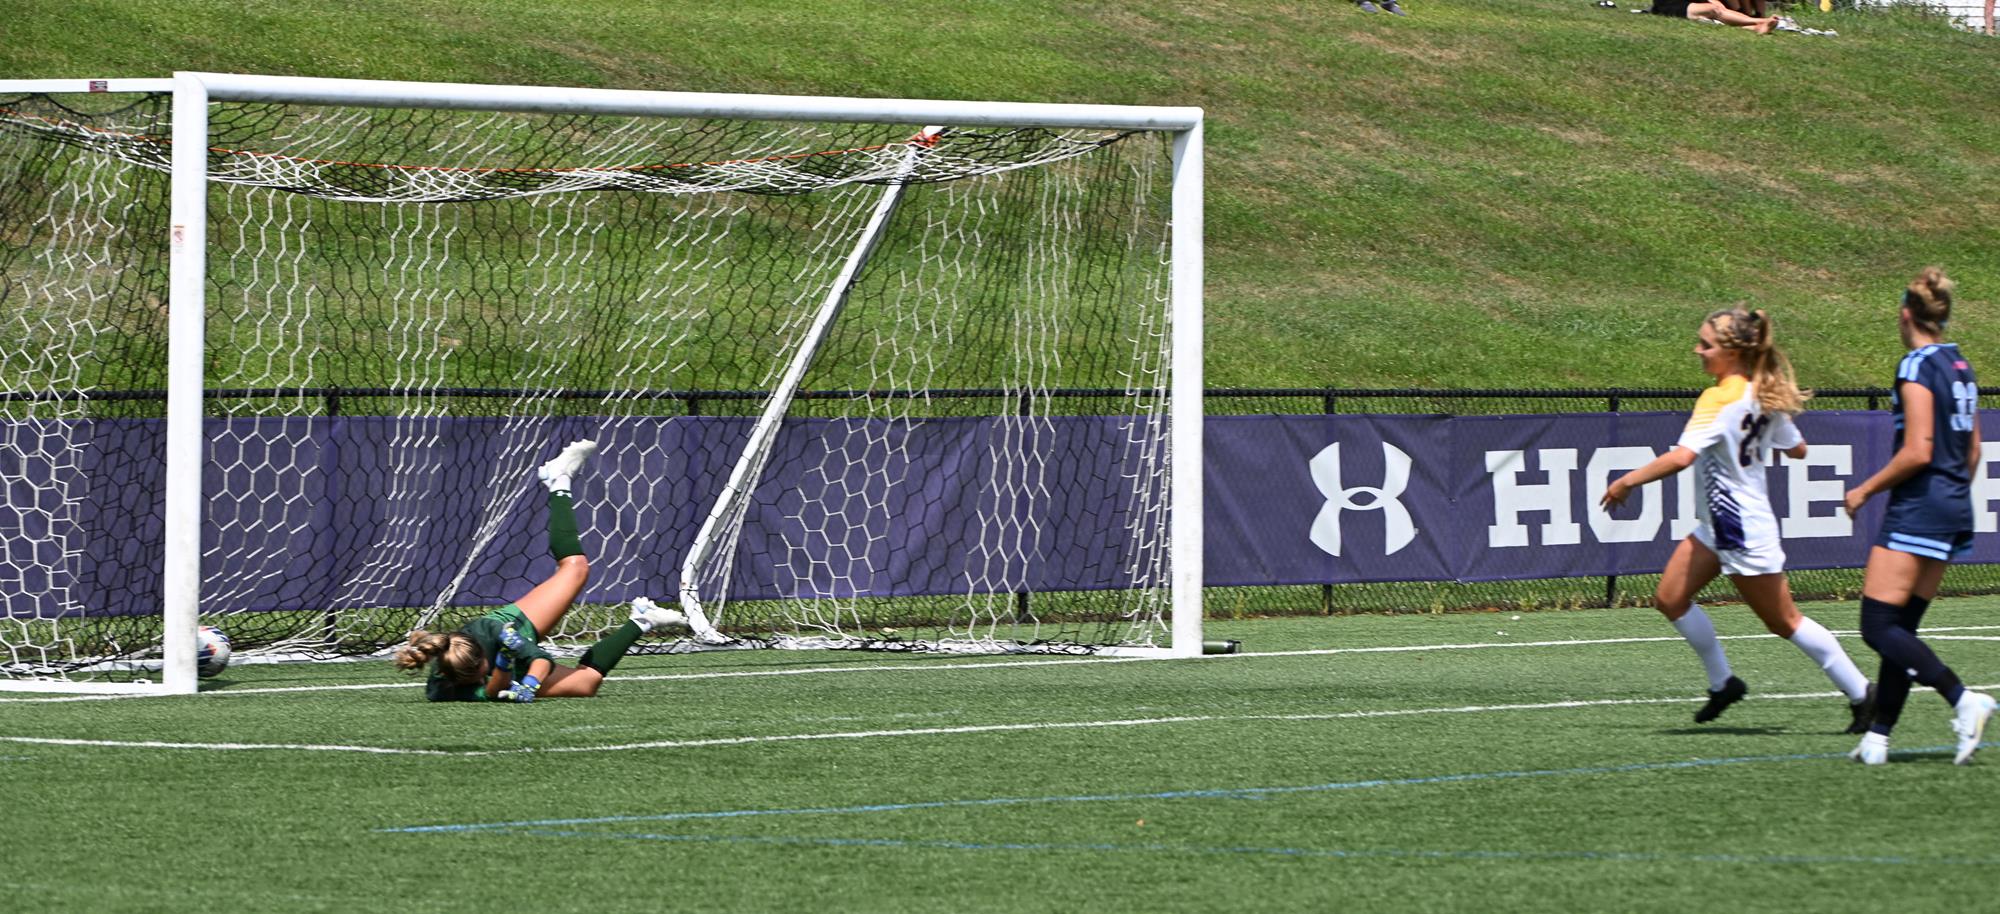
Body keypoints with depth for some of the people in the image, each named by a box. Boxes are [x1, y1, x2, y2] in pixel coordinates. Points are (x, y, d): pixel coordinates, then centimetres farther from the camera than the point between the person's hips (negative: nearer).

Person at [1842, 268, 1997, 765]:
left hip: (1918, 507, -9)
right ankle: (1878, 737, 7)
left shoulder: (1917, 367, -13)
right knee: (1900, 628, 10)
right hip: (1954, 510, 9)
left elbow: (1917, 452, -19)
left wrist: (1866, 490, -9)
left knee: (1878, 625, -9)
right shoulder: (1960, 366, 12)